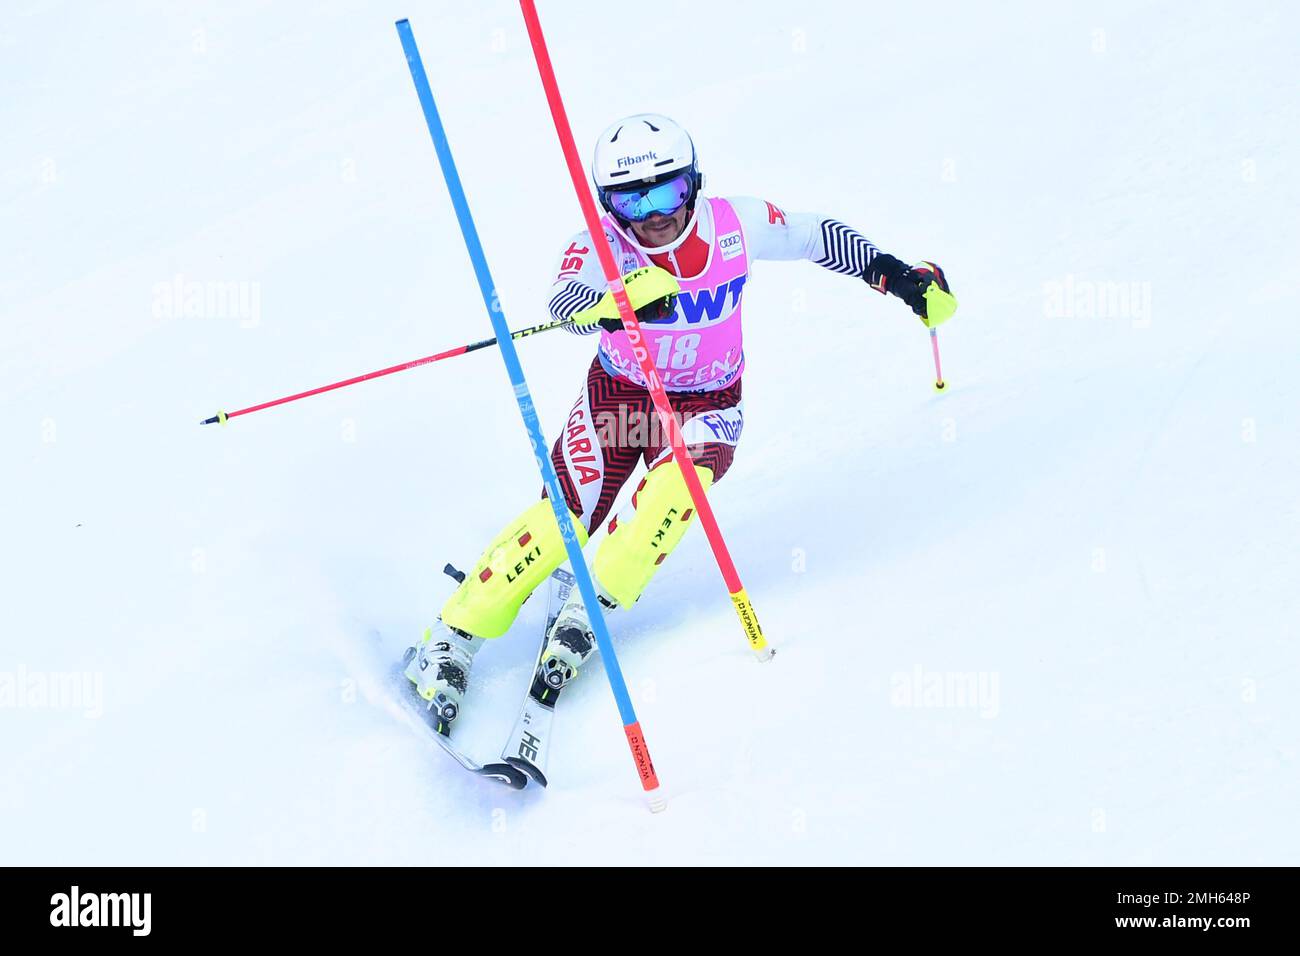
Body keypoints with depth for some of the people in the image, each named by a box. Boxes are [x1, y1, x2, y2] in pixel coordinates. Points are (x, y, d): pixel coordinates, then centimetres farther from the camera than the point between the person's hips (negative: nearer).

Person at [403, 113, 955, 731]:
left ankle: (589, 610, -16)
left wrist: (897, 275, -1)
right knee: (565, 516, -16)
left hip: (707, 406, 1)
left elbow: (820, 237, -1)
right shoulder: (598, 248, -22)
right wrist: (617, 303, -64)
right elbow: (566, 304, -42)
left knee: (677, 486, -30)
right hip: (618, 394, -1)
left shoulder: (736, 225, -17)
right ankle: (454, 640, -5)